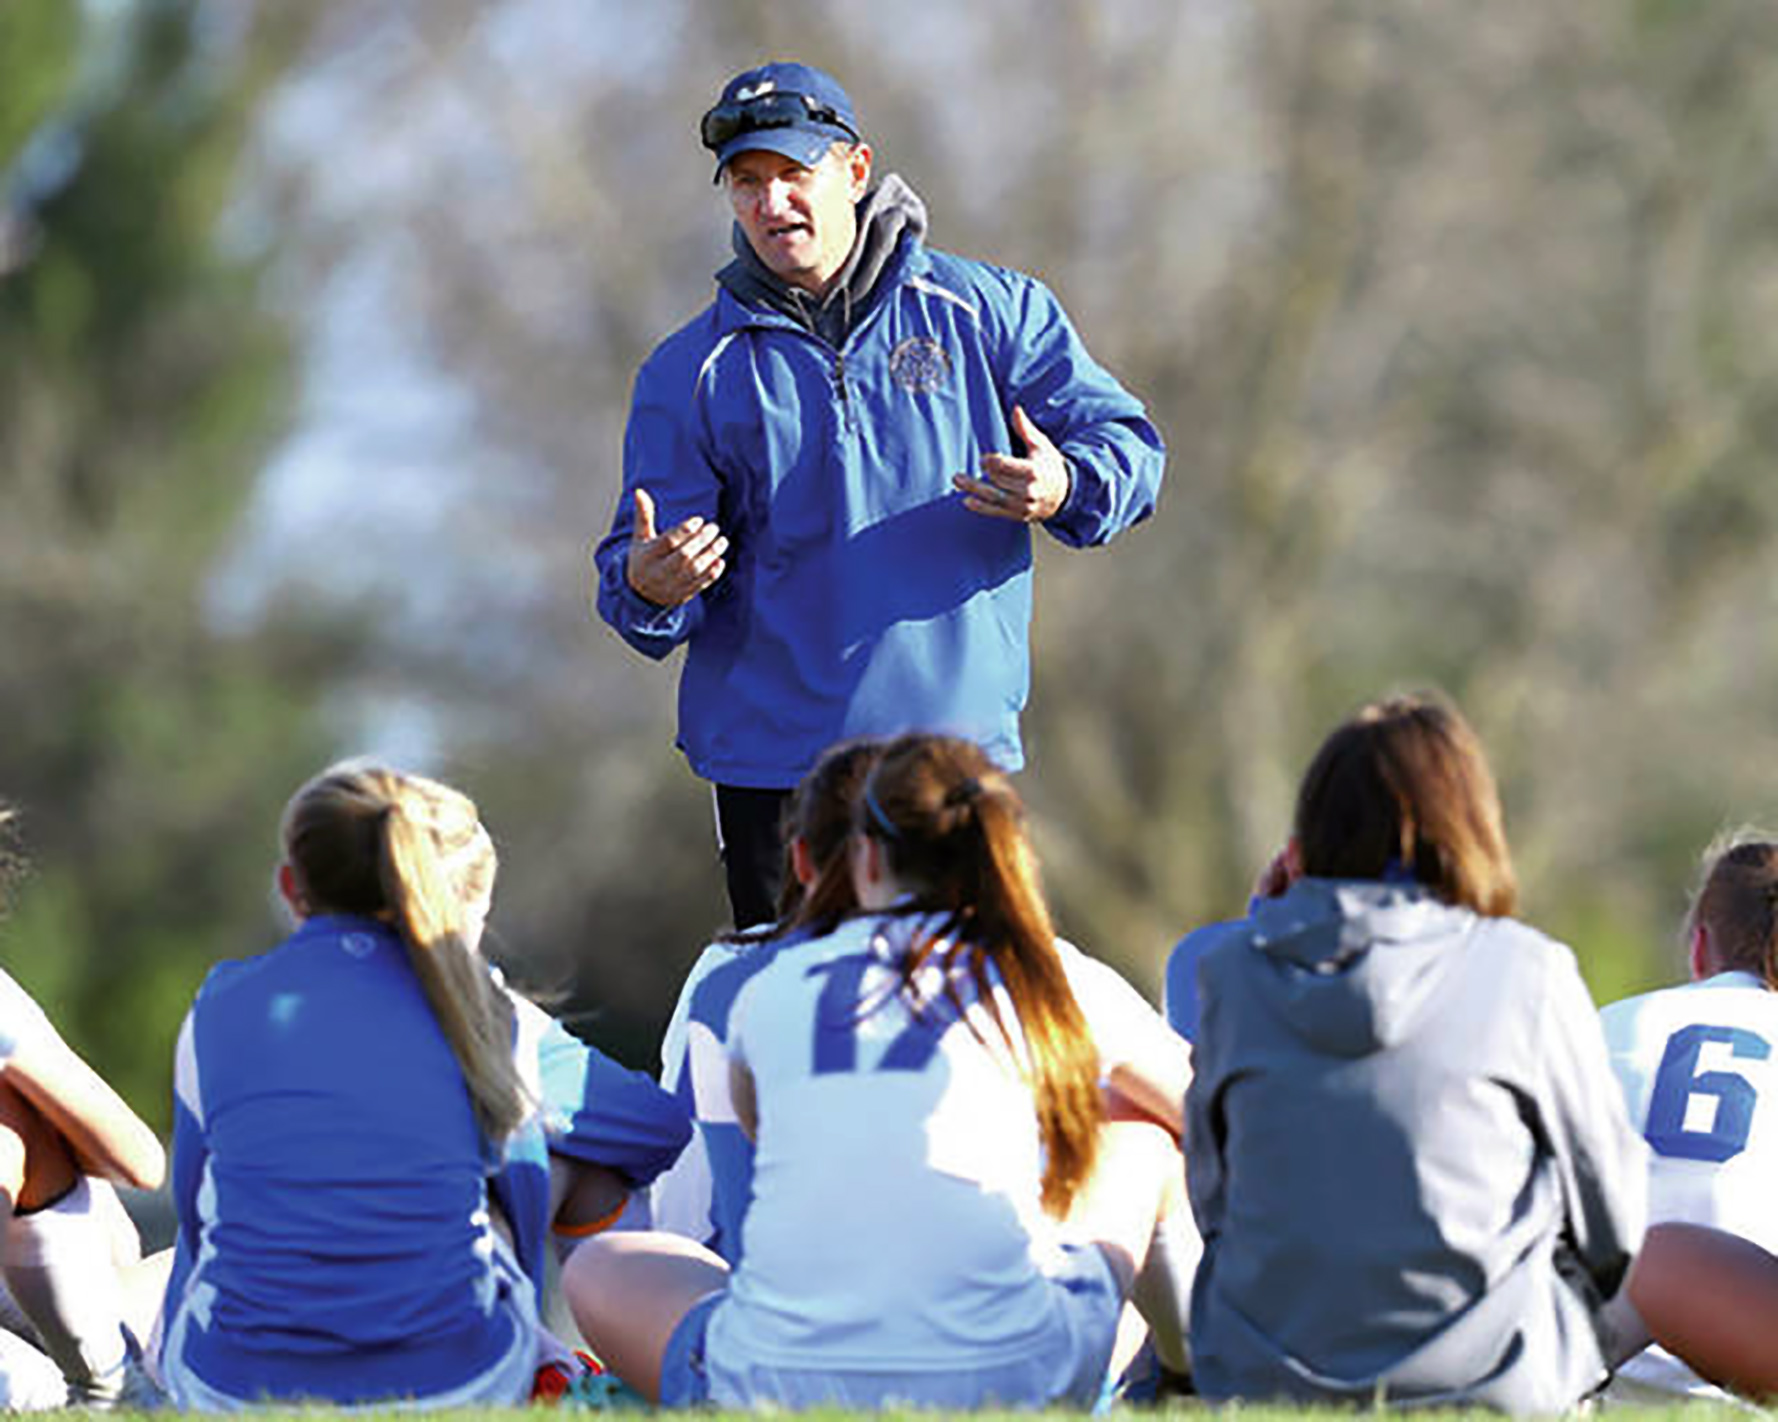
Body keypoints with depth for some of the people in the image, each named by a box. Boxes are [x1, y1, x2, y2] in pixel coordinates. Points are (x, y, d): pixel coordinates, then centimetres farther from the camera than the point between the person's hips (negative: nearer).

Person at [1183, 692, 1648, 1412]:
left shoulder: (1234, 973, 0)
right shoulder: (1527, 972, -7)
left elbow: (1212, 1195, 10)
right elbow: (1610, 1221, 2)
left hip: (1259, 1375, 2)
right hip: (1483, 1377, -2)